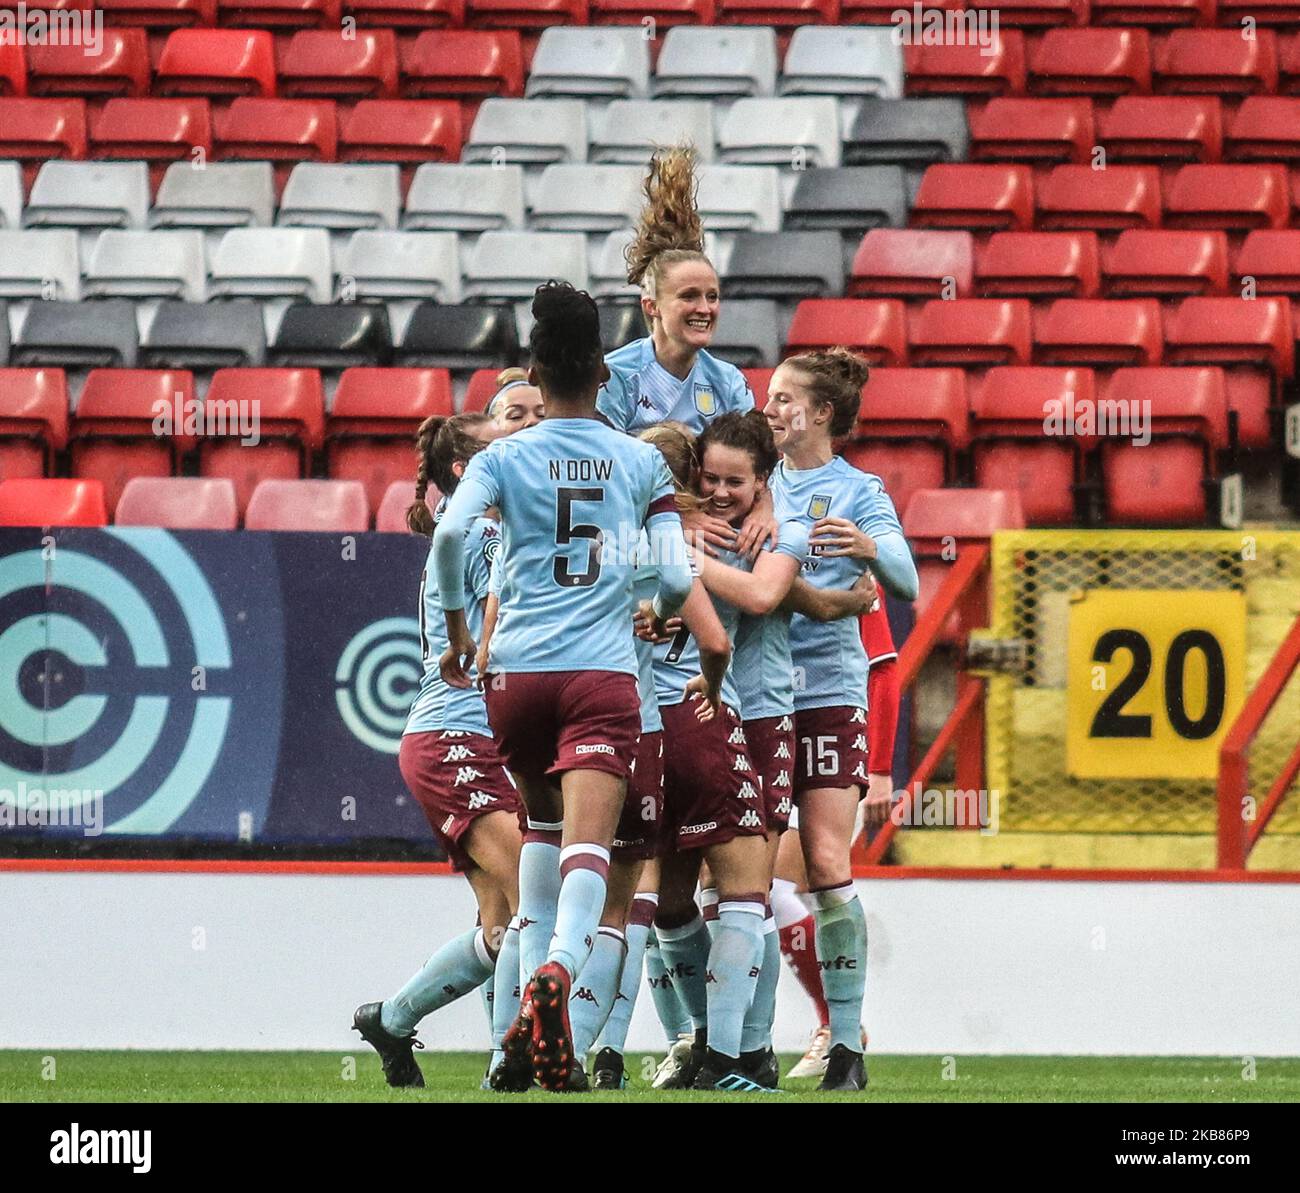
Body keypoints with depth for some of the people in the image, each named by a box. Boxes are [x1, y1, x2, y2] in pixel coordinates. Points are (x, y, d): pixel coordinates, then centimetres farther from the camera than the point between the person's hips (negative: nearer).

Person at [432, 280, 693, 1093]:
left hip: (516, 671, 1)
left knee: (544, 823, 24)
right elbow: (677, 578, 4)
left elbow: (451, 532, -11)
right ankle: (559, 972, -40)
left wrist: (456, 630, 2)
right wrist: (658, 615, 27)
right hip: (604, 675, -1)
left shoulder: (505, 458, 6)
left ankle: (544, 966, 19)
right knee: (588, 847, -16)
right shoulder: (643, 462, 9)